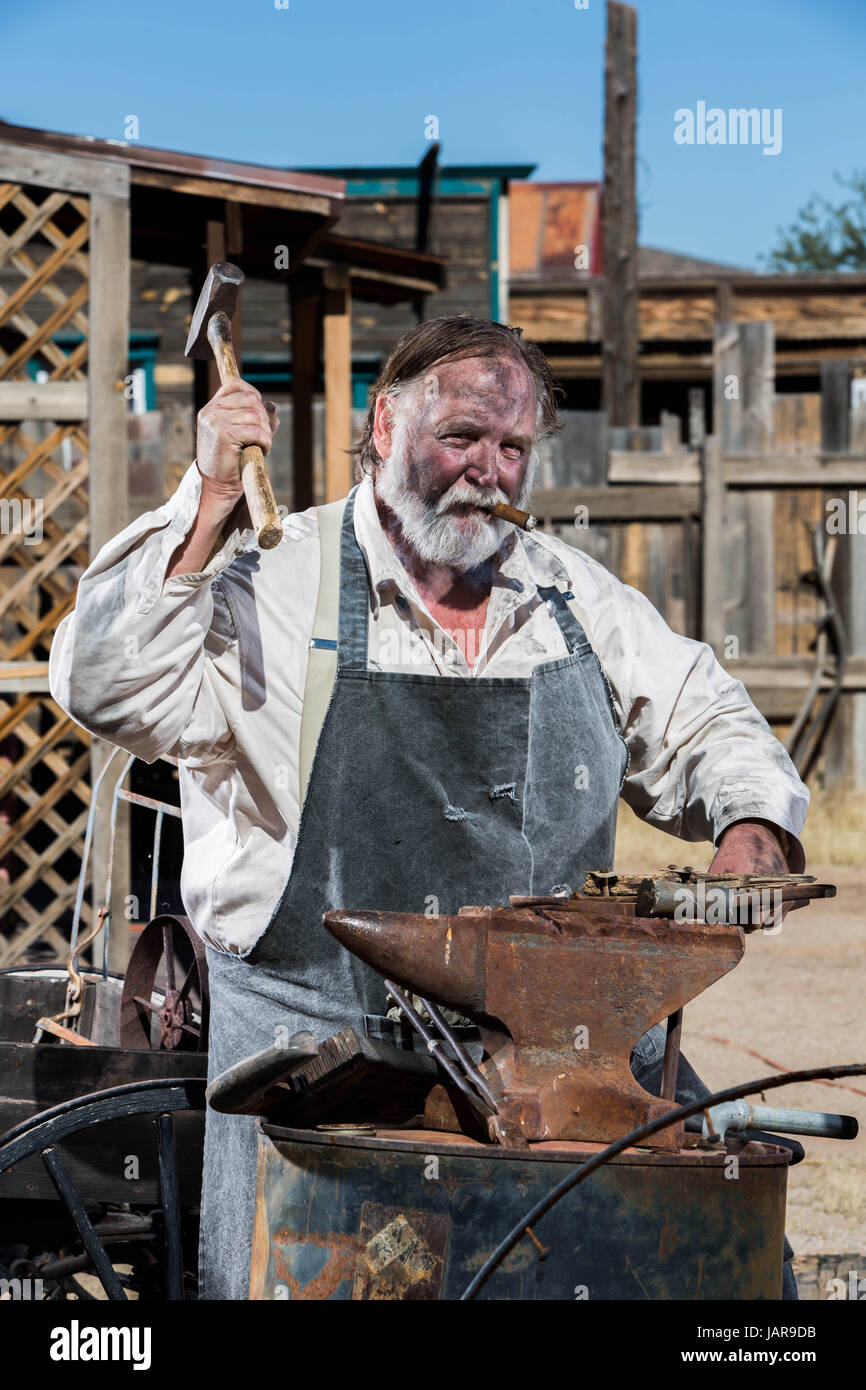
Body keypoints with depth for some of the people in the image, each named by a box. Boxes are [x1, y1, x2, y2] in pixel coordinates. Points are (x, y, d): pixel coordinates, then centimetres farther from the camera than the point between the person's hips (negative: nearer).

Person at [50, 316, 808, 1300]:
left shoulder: (573, 594, 14)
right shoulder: (272, 581, -1)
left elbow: (703, 724, 23)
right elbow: (110, 692, -14)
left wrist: (751, 827, 1)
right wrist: (210, 505, -19)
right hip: (320, 1025, -4)